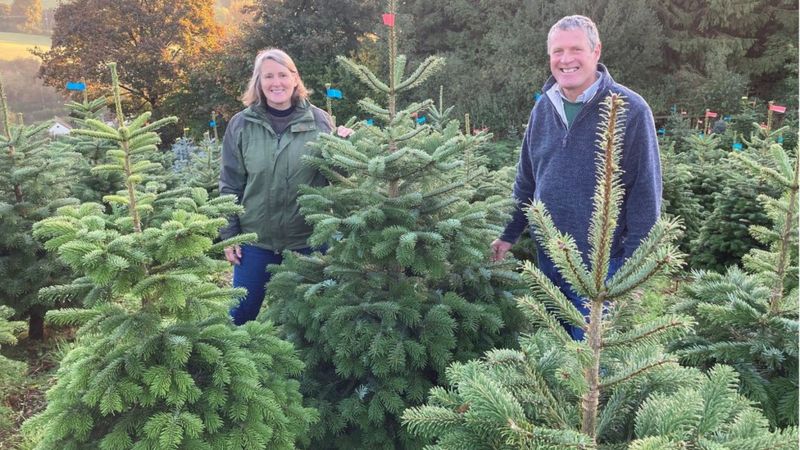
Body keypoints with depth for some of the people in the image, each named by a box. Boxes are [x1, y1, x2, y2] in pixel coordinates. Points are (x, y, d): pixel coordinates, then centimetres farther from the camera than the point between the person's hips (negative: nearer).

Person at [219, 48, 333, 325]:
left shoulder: (319, 121, -2)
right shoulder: (241, 125, -1)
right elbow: (230, 185, 2)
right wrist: (228, 235, 0)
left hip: (308, 239, 0)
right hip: (255, 238, 0)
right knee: (242, 312, 14)